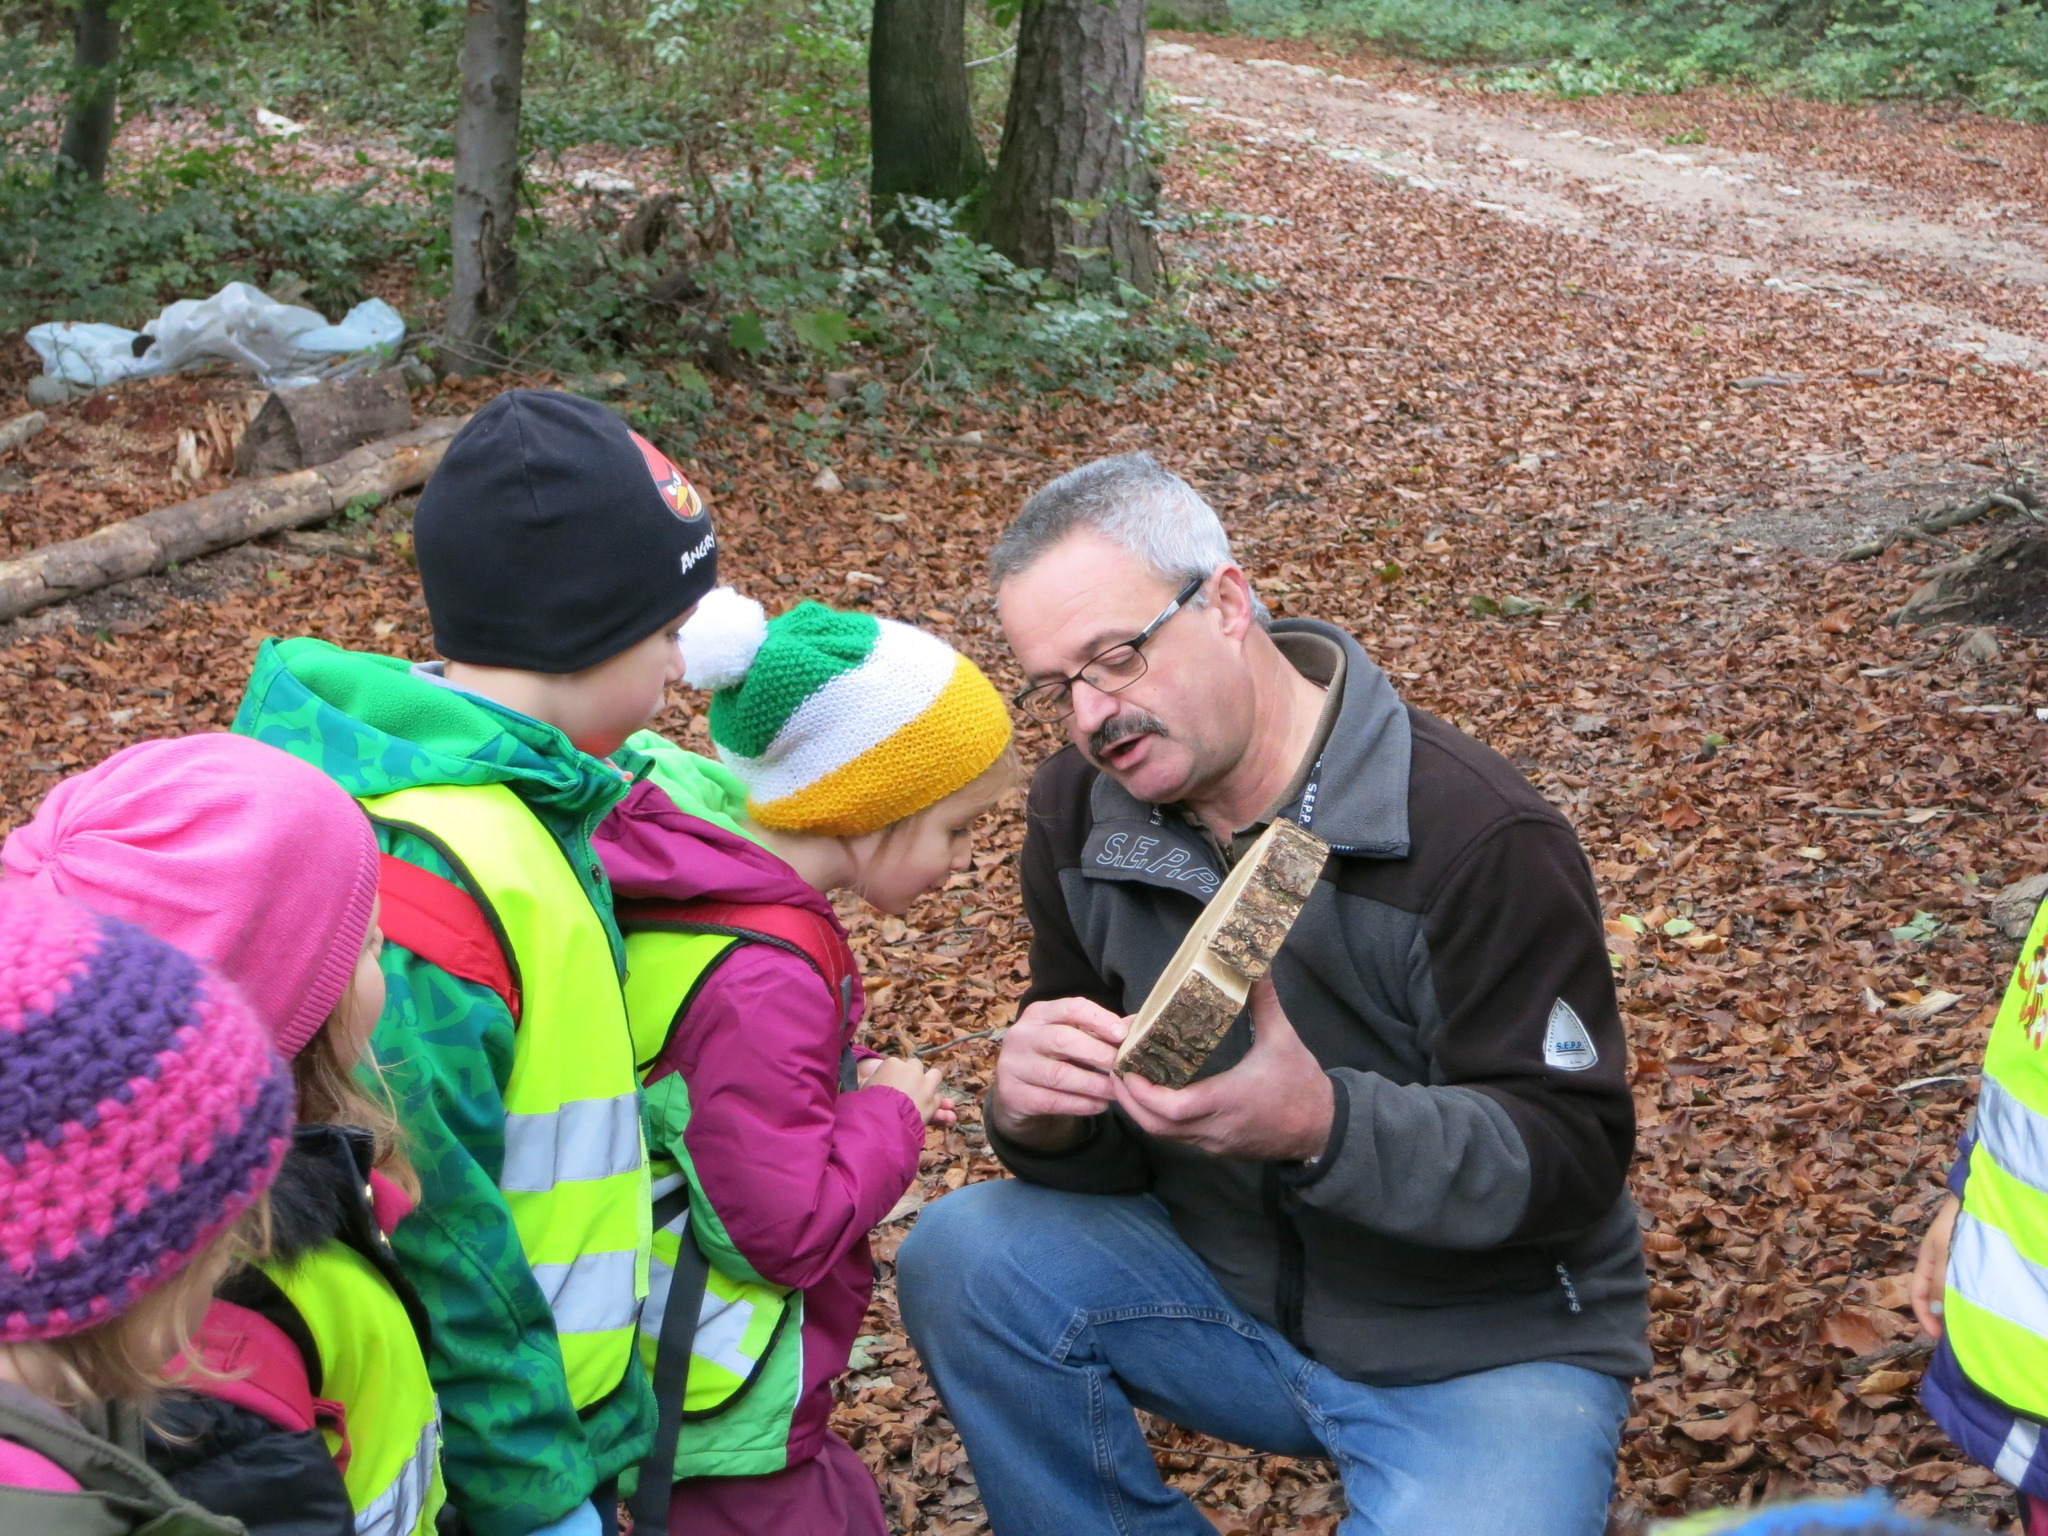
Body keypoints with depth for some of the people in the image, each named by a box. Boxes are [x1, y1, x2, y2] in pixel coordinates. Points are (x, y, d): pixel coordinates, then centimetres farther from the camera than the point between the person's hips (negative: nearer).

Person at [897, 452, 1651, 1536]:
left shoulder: (1479, 838, -22)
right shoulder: (1079, 812, -4)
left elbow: (1570, 1153, -21)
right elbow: (1106, 1150, 2)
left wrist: (1325, 1125, -38)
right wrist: (1041, 1114, -24)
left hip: (1488, 1346, -5)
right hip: (1233, 1282, 5)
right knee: (962, 1258, -16)